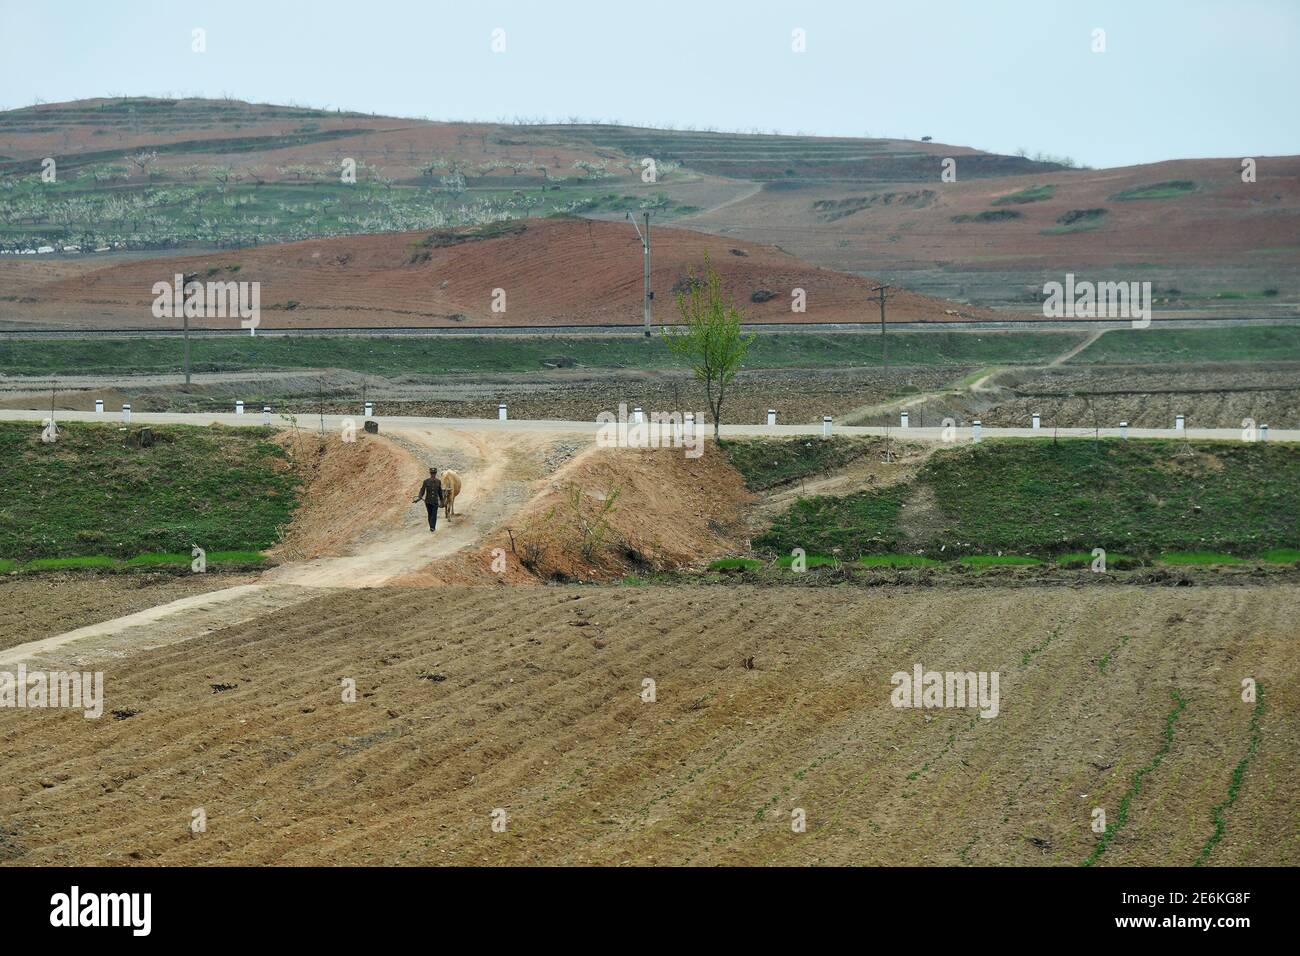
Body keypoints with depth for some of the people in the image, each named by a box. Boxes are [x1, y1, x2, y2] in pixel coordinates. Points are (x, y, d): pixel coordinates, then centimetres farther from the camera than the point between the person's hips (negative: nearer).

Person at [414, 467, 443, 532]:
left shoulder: (438, 482, 4)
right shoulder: (426, 481, -2)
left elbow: (440, 492, 11)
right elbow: (422, 490, -3)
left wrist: (441, 501, 16)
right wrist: (419, 497, -20)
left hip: (435, 501, 0)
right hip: (428, 501, 0)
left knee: (434, 514, -12)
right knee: (430, 514, 8)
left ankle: (432, 527, -18)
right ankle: (432, 527, 20)